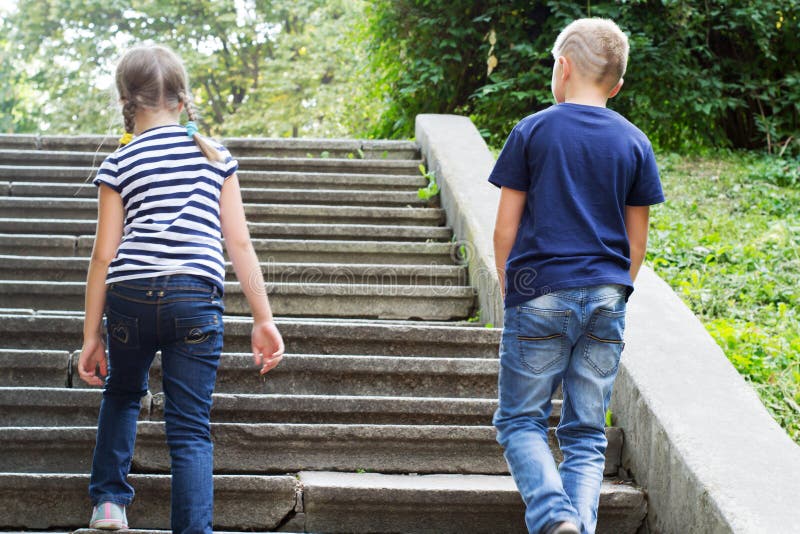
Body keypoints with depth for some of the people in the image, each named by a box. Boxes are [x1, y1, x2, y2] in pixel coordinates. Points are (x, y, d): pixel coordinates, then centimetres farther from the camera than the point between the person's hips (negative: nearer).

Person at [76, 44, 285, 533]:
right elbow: (239, 243, 4)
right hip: (196, 298, 0)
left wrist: (91, 336, 6)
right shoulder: (215, 156, 9)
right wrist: (264, 319, 7)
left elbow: (104, 254, 2)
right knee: (191, 427, 2)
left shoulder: (119, 164, 5)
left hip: (130, 296, 0)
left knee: (123, 393, 28)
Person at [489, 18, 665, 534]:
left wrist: (508, 290, 12)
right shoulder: (635, 143, 5)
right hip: (606, 299, 3)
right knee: (587, 433, 9)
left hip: (540, 297, -3)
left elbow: (505, 228, -2)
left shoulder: (532, 131, -2)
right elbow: (637, 242, 8)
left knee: (521, 420, 5)